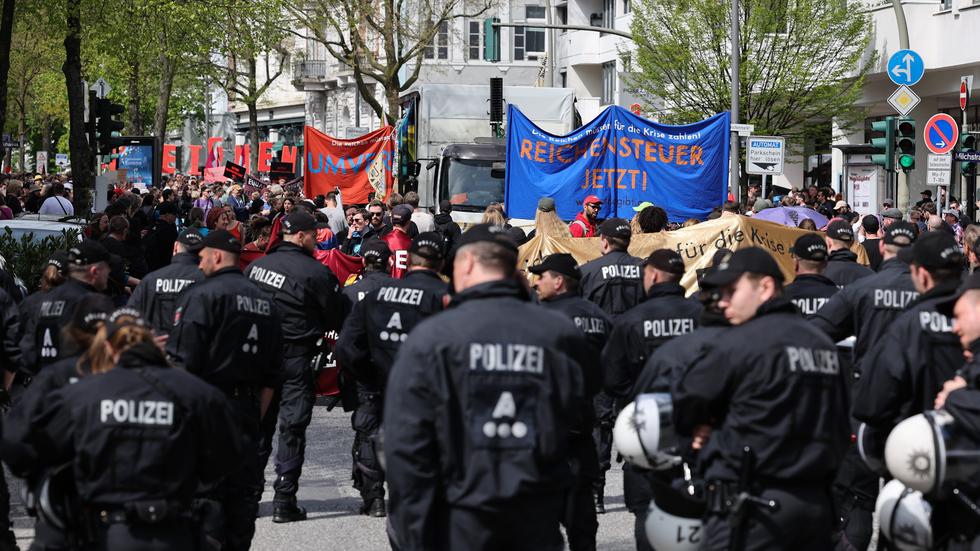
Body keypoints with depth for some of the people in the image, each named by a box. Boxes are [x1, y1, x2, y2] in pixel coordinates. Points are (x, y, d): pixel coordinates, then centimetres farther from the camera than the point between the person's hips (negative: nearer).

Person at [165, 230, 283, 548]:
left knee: (203, 493, -5)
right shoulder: (265, 302, 15)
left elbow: (182, 362, -15)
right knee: (242, 492, 11)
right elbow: (271, 376, 17)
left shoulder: (202, 295, -8)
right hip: (248, 409, 7)